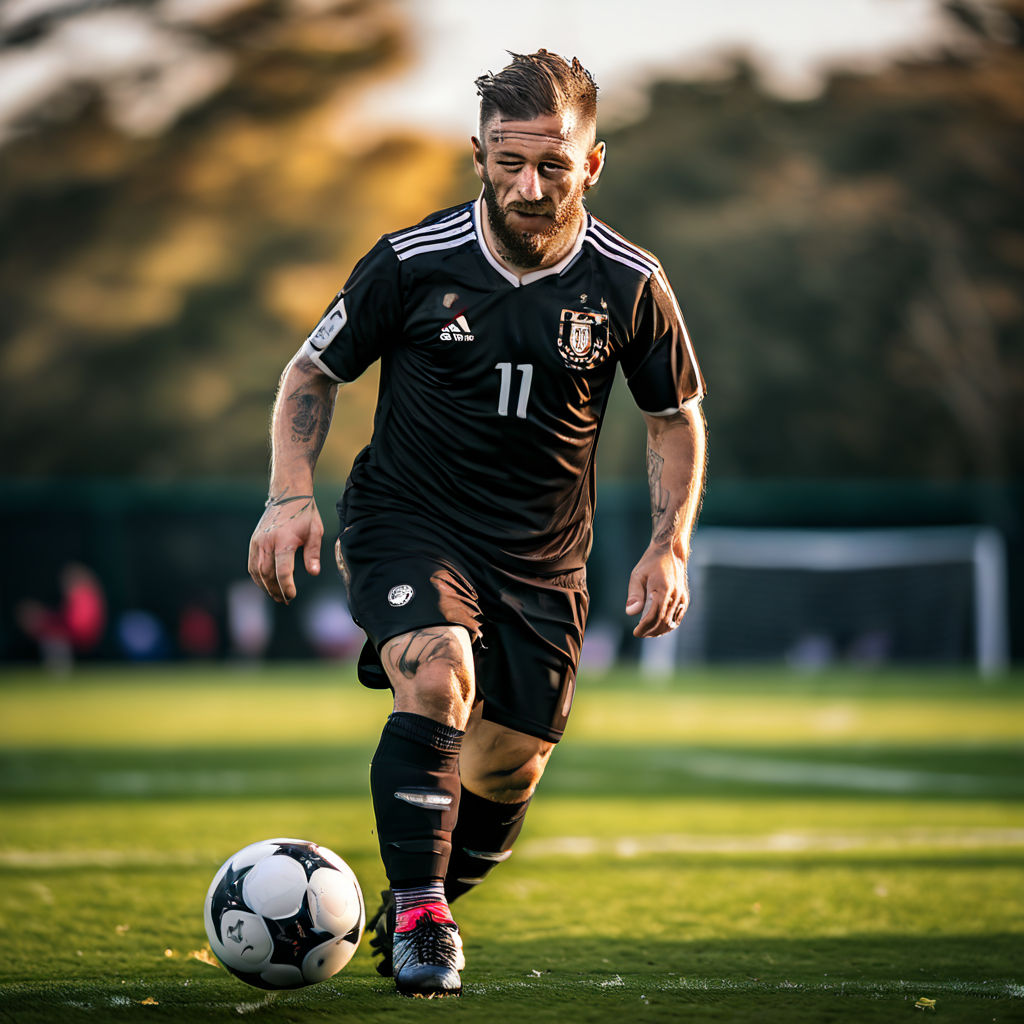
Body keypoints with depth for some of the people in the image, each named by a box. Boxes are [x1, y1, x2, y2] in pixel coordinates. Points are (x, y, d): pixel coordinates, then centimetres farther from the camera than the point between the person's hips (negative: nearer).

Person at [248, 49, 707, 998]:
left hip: (543, 560, 2)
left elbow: (676, 418, 8)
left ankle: (414, 910, 35)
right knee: (438, 674, -30)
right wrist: (291, 495, -11)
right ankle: (419, 918, -21)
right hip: (408, 525, -2)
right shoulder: (412, 262, -11)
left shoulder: (630, 284, -7)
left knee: (506, 777, 5)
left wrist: (669, 548, -2)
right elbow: (312, 371, 3)